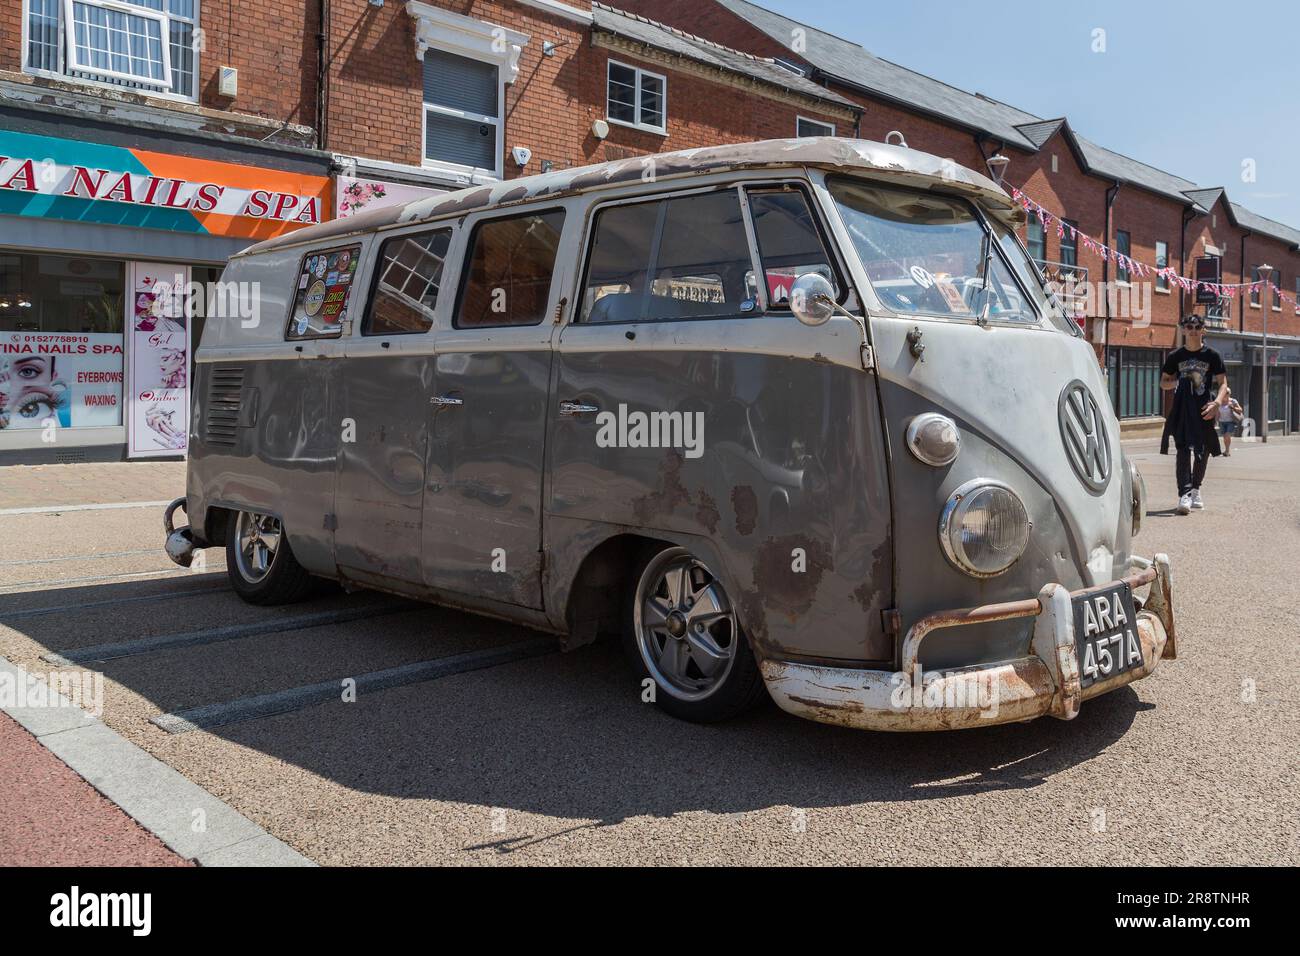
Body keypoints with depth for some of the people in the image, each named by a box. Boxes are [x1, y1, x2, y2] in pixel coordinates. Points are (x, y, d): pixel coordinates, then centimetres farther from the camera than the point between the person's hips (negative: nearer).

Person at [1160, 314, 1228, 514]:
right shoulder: (1175, 356, 7)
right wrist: (1178, 382, -9)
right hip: (1182, 409, -1)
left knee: (1203, 451, 10)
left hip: (1204, 410, 1)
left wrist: (1217, 402, -20)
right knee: (1183, 449, -14)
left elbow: (1223, 383, -1)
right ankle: (1184, 494, -21)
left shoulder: (1212, 355, 3)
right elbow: (1164, 382, 14)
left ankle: (1195, 489, 30)